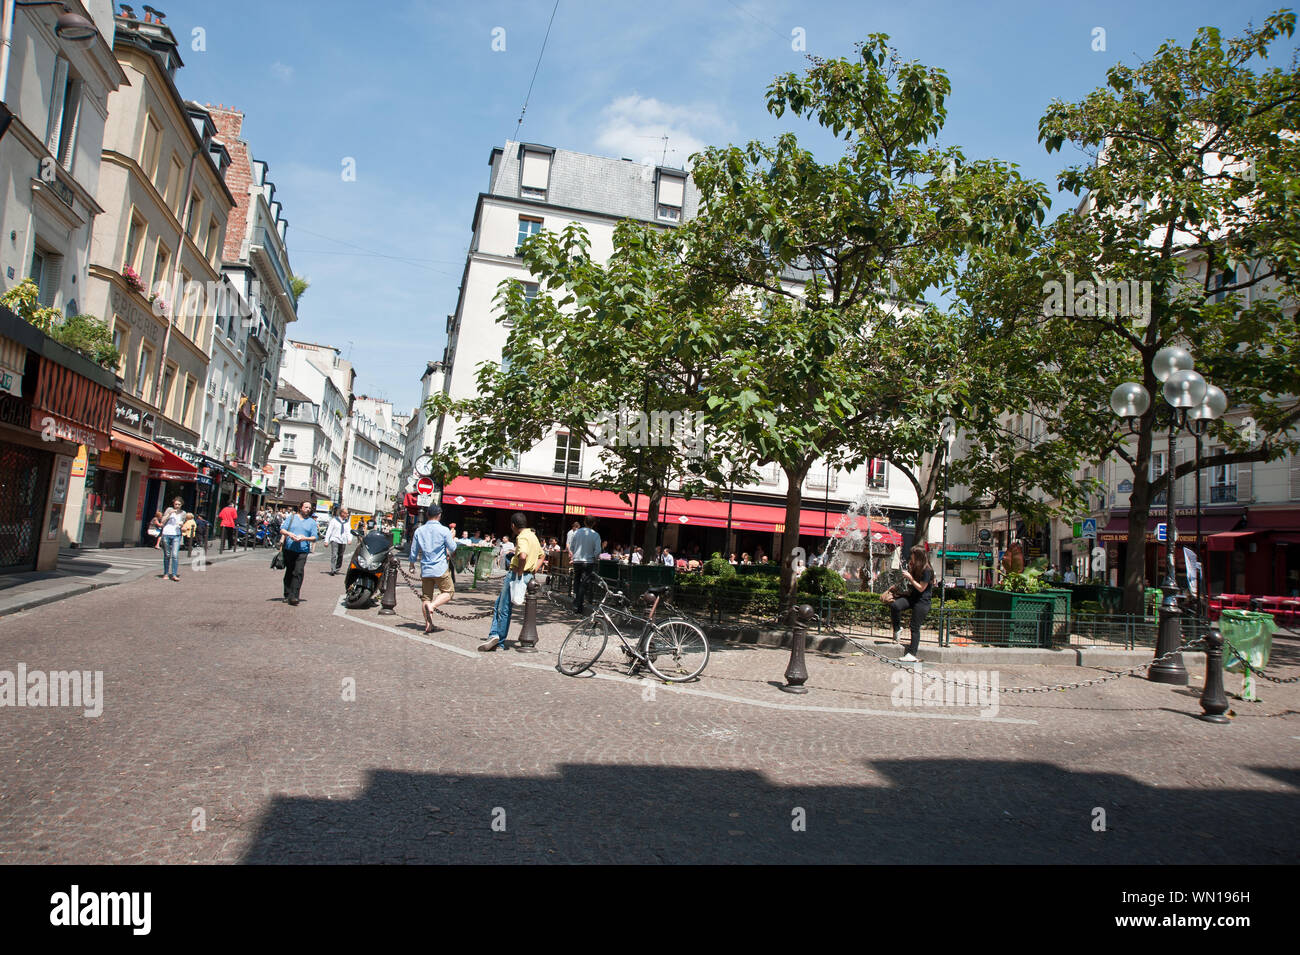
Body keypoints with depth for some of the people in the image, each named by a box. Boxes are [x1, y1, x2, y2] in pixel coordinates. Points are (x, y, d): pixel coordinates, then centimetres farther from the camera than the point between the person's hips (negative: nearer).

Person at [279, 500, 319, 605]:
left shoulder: (312, 522, 12)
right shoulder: (292, 517, 13)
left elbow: (314, 537, 5)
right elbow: (282, 529, 8)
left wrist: (304, 538, -13)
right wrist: (289, 533, -12)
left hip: (302, 551, -2)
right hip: (289, 549, 2)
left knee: (298, 572, -14)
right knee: (289, 572, 10)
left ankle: (294, 596, -20)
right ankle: (287, 595, 19)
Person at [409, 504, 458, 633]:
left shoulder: (419, 530, 2)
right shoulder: (444, 530, -9)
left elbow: (414, 550, 9)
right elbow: (452, 549, 0)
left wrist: (412, 563, 26)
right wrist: (452, 537, 18)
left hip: (425, 569, 4)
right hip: (440, 569, -4)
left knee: (426, 596, 10)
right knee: (448, 591, 9)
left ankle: (428, 625, 6)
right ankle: (432, 606, -17)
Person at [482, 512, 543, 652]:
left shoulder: (522, 537, -15)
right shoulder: (533, 536, 16)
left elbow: (523, 556, -34)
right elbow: (541, 555, 28)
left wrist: (519, 571, -20)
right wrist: (534, 569, 16)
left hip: (517, 575, -10)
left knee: (503, 609, -2)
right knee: (499, 604, 16)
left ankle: (499, 641, 1)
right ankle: (495, 636, 15)